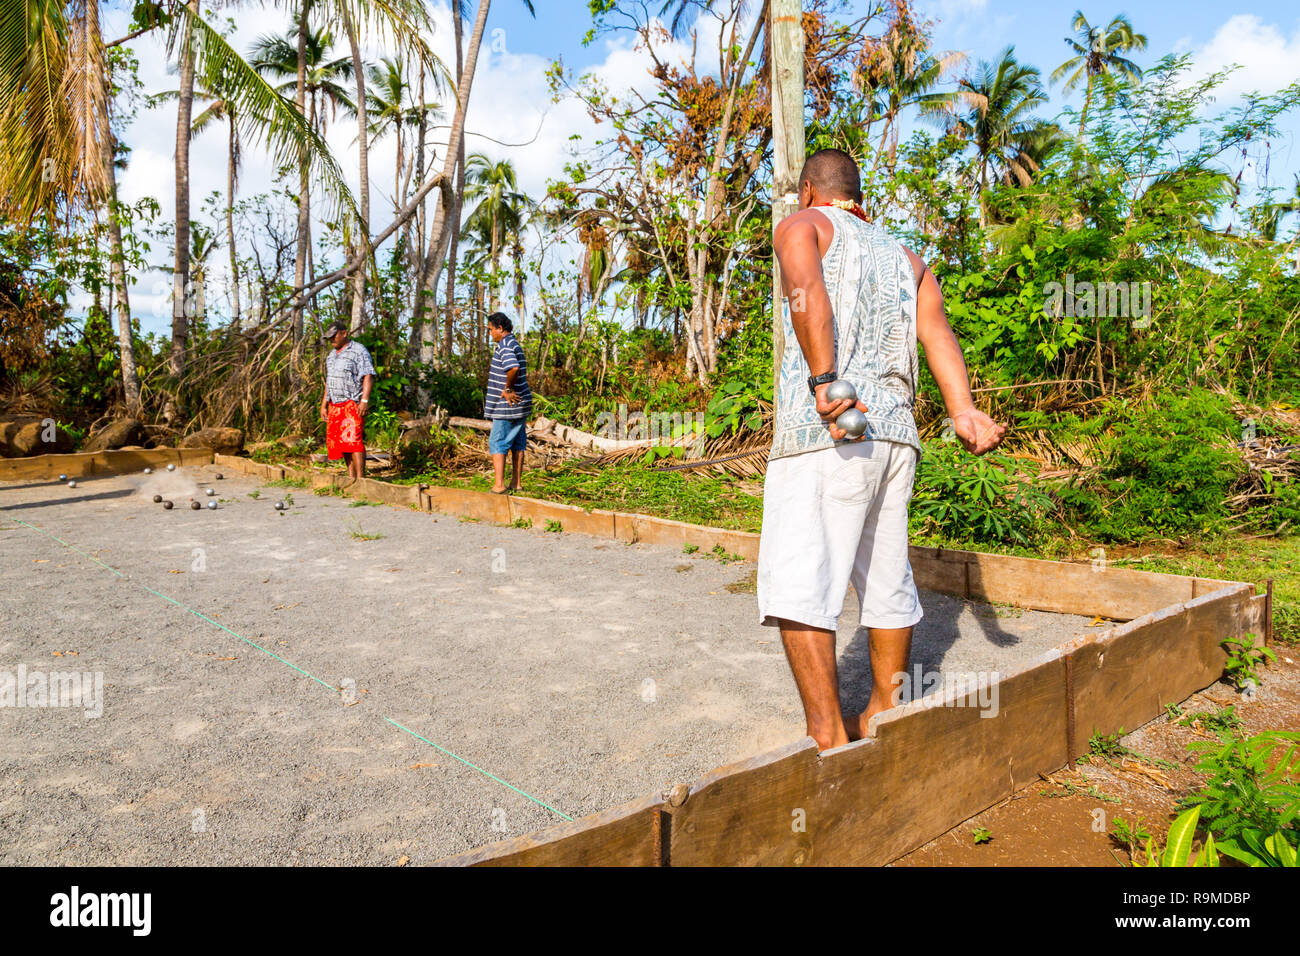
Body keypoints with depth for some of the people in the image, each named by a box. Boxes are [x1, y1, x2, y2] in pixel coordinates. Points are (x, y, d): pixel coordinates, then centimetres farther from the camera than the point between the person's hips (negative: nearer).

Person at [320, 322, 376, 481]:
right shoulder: (331, 355, 21)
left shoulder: (358, 350, -4)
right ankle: (351, 477, 9)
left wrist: (365, 400, -23)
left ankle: (360, 478, -19)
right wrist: (324, 405, 21)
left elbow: (368, 376, -13)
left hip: (352, 403, -8)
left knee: (353, 439, -17)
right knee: (338, 441, 5)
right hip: (335, 405, 8)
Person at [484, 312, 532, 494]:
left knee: (497, 443, -4)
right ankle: (516, 483, 18)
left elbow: (514, 369, -34)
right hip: (520, 403, 10)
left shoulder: (505, 346, -16)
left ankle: (499, 485, -7)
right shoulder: (515, 344, 17)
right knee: (517, 443, 12)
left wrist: (508, 389, -22)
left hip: (508, 405, -10)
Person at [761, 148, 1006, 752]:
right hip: (896, 435, 7)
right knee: (887, 580, 15)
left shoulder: (801, 226, 10)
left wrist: (824, 383, -24)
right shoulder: (905, 257, 26)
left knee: (796, 585, -8)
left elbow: (808, 294, -13)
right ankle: (885, 713, 27)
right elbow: (937, 330, 8)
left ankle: (827, 735, -13)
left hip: (823, 432, -7)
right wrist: (962, 412, -6)